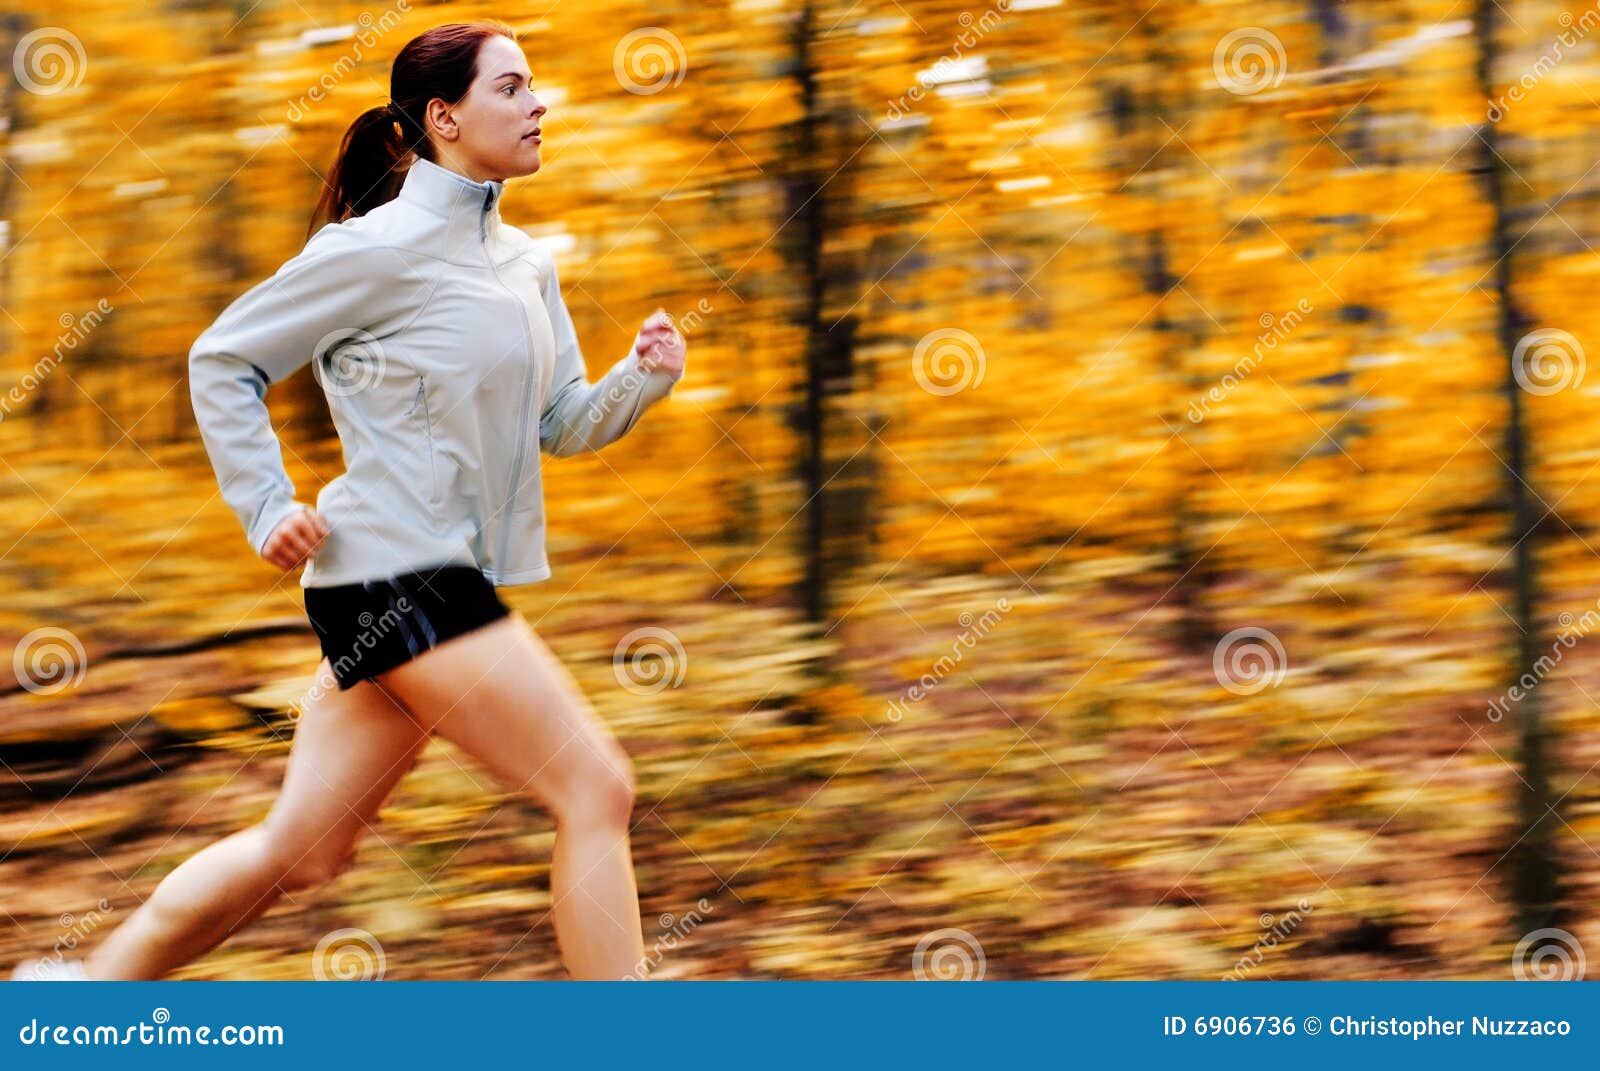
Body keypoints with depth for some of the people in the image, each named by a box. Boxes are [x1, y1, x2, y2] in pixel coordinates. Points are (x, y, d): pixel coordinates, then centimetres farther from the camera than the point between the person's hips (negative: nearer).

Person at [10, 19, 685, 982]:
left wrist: (643, 378, -3)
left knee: (304, 849, 11)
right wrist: (268, 510, -8)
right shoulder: (378, 250, -9)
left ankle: (94, 984, 22)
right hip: (397, 573, -8)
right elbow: (223, 361, -2)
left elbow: (564, 424, 17)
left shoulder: (525, 263, 14)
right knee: (597, 786, -11)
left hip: (447, 579, 8)